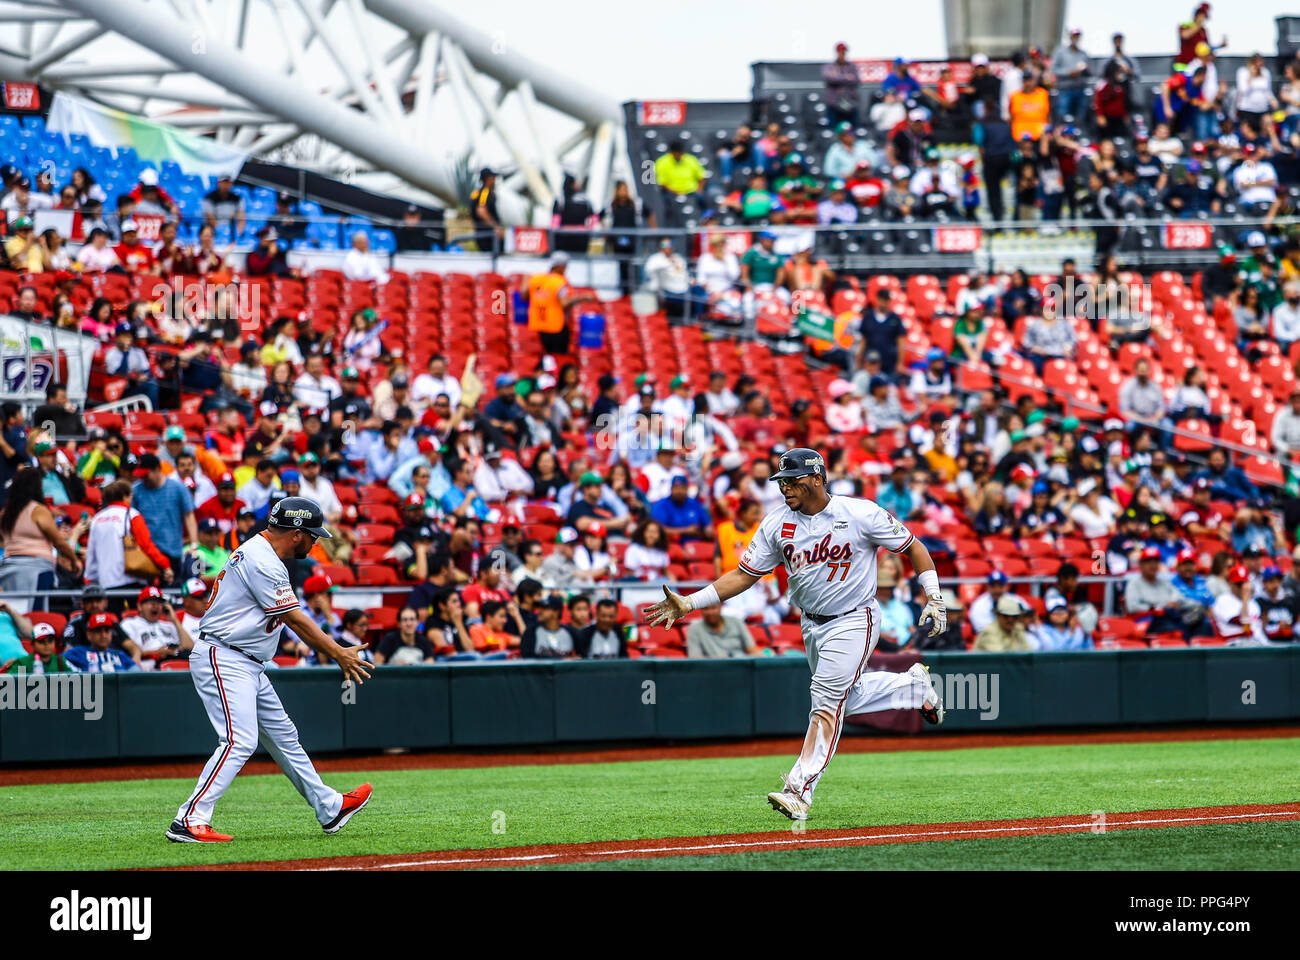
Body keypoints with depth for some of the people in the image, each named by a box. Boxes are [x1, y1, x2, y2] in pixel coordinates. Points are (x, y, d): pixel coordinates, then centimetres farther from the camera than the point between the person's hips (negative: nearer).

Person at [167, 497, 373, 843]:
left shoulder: (257, 553, 17)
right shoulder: (262, 562, -17)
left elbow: (293, 621, 20)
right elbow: (296, 619, -15)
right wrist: (339, 654, -8)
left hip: (248, 667, 11)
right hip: (223, 660, -11)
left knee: (283, 735, 15)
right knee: (239, 741, -18)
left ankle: (330, 808, 22)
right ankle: (189, 822, -20)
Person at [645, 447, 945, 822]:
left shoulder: (860, 514, -17)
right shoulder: (778, 524, -4)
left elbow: (913, 546, -7)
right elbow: (743, 575, -1)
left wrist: (934, 598, -14)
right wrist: (689, 604, -11)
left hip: (853, 621, -6)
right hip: (812, 624, 6)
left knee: (827, 700, -16)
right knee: (846, 696, 18)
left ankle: (800, 791, -18)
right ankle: (913, 684, 43)